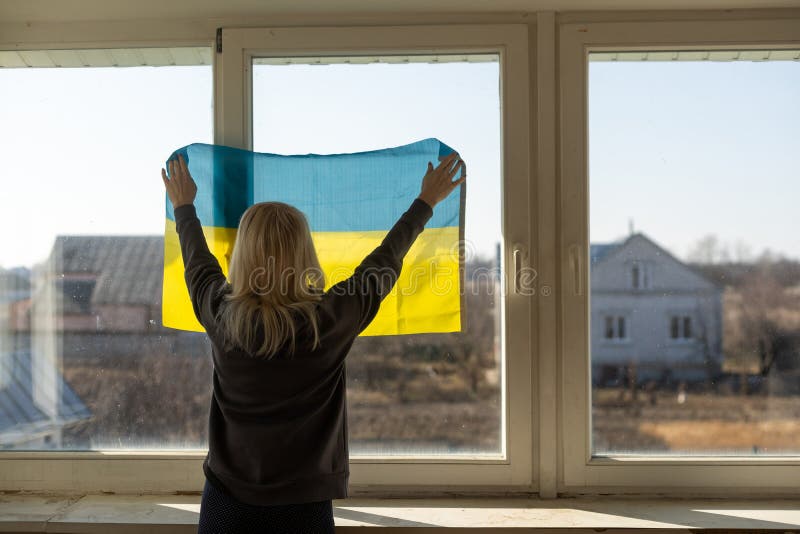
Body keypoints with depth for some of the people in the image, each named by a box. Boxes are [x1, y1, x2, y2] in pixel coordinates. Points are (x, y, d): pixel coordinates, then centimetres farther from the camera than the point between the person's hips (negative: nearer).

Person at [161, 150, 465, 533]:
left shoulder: (220, 315, -10)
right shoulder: (329, 321, -16)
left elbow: (197, 261, 12)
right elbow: (383, 262, 0)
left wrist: (184, 206, 31)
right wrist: (426, 201, 15)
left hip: (225, 502, 2)